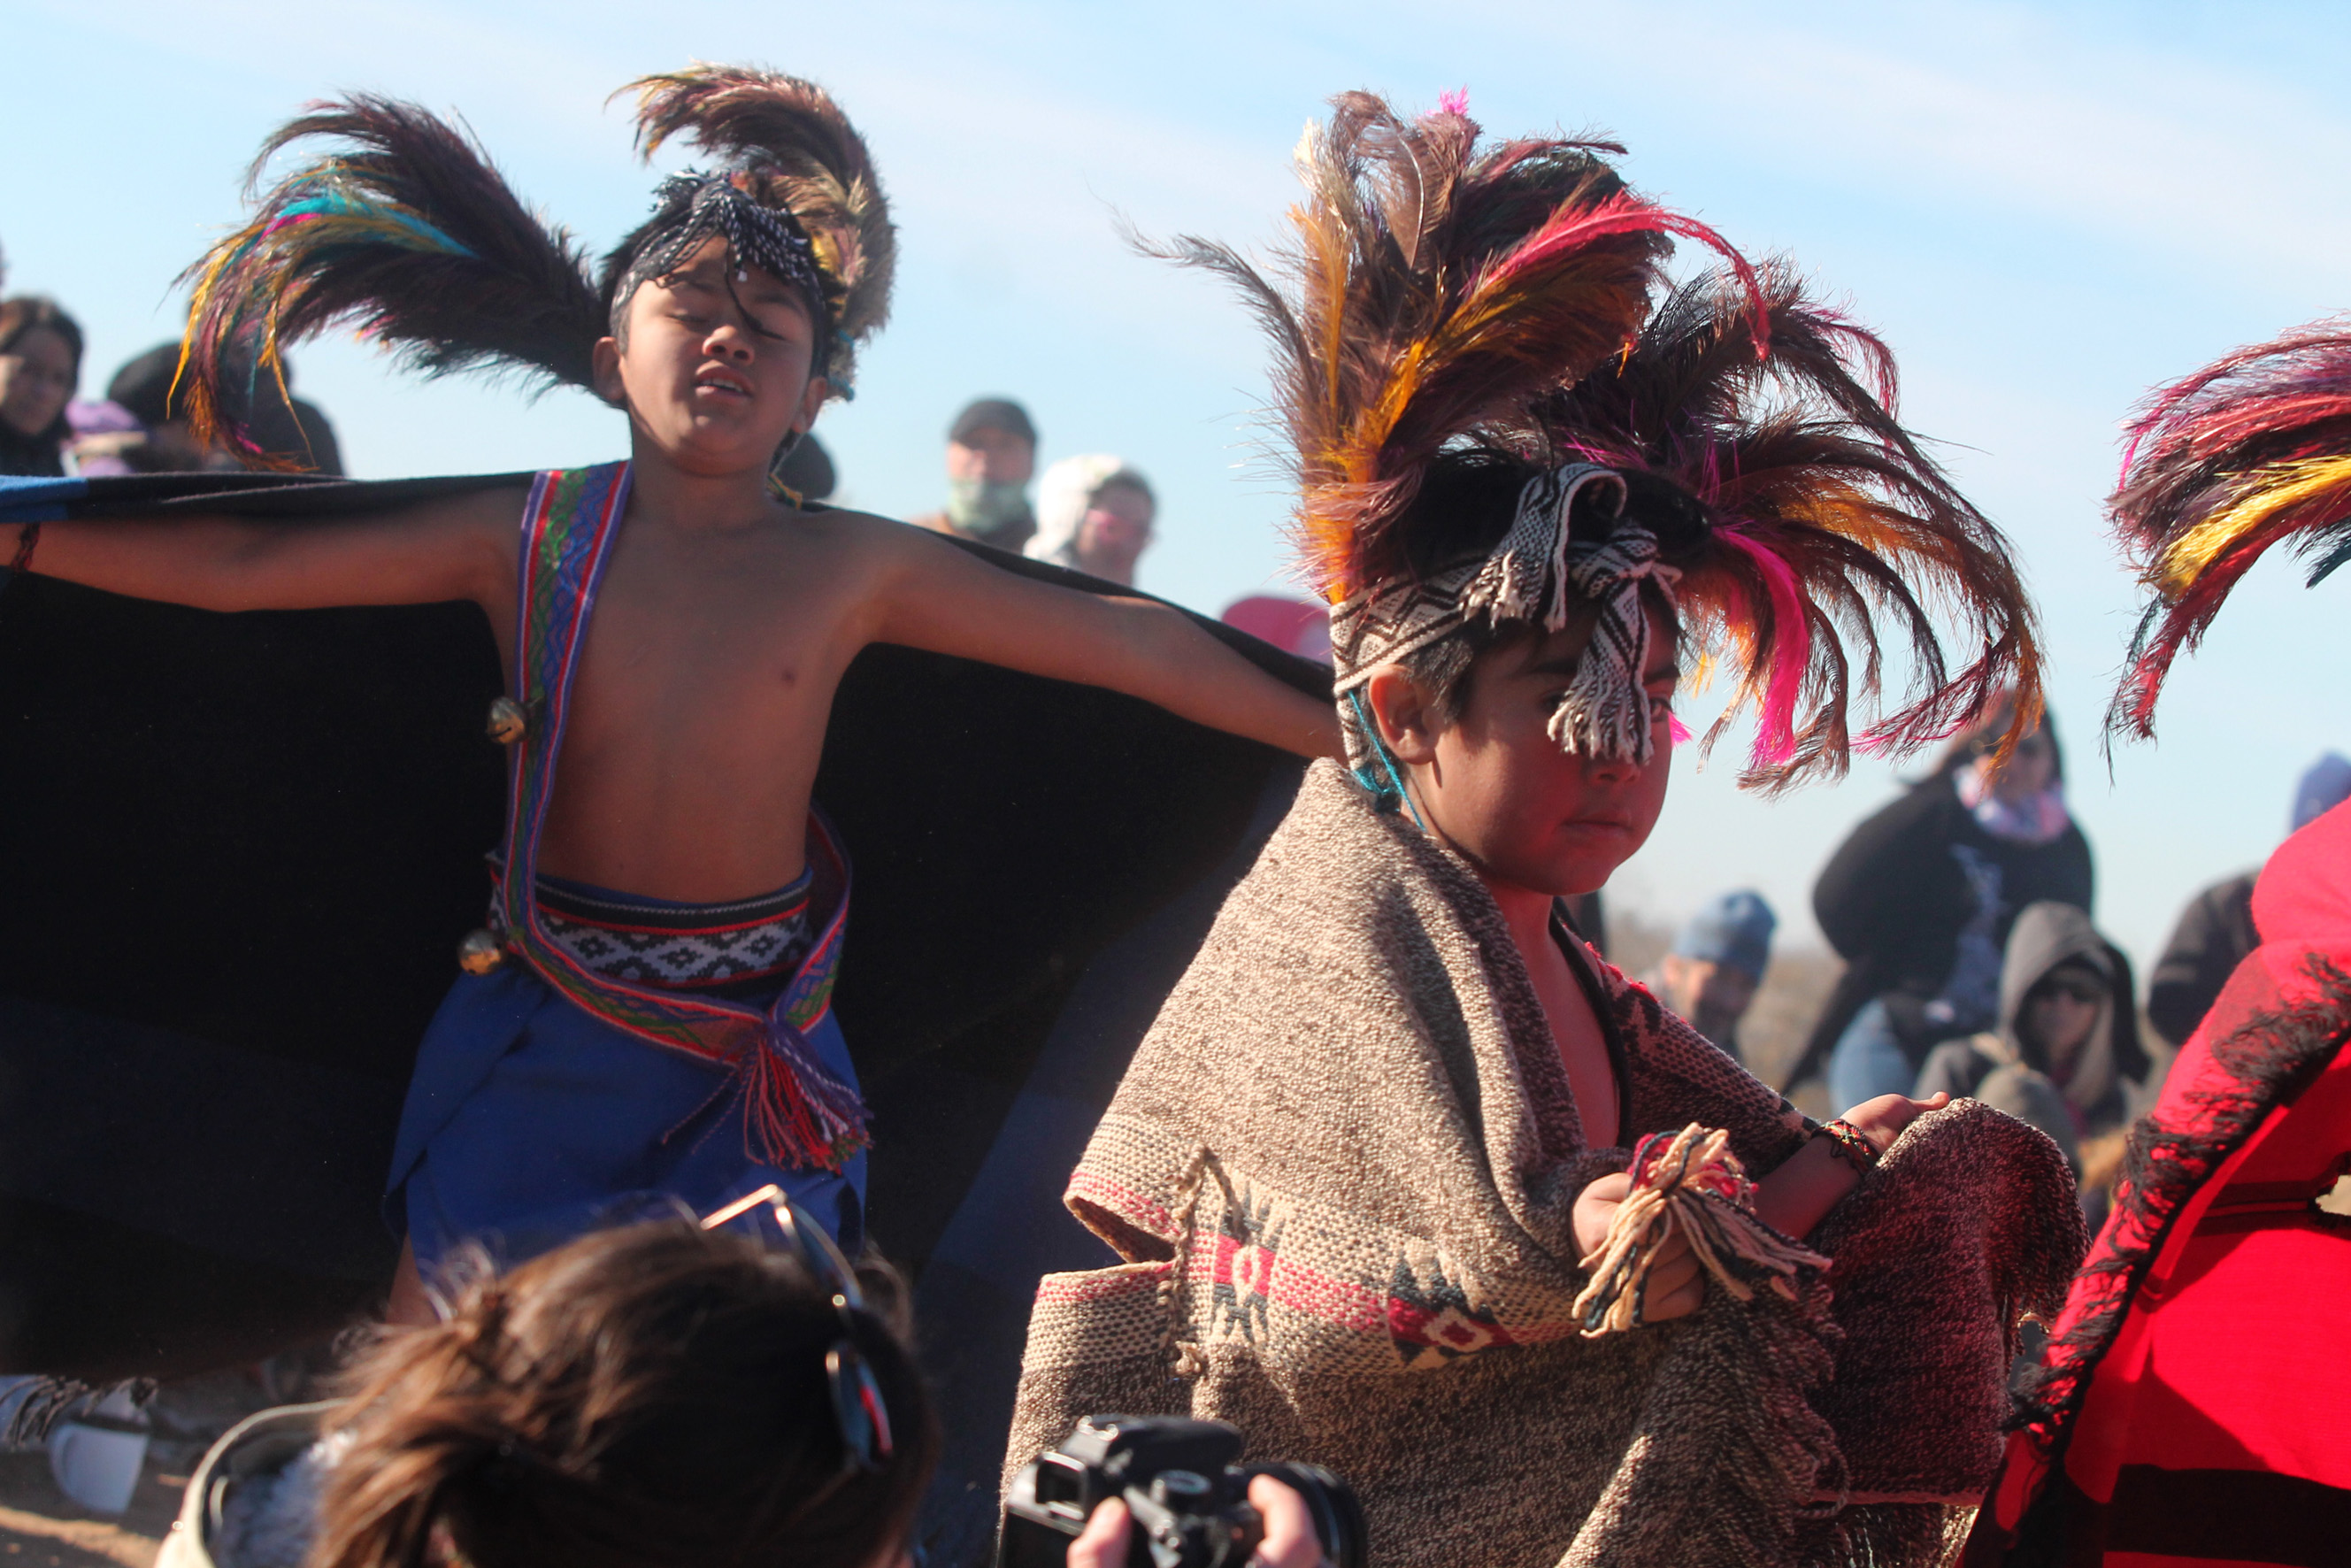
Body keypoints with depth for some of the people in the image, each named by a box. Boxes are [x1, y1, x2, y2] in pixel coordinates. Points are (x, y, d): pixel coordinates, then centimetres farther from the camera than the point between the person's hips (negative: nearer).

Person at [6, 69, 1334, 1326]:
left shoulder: (855, 570, -4)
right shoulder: (529, 538, -3)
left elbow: (1122, 643, -2)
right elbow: (241, 567, -2)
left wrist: (1343, 733, -3)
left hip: (753, 1053, 0)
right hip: (542, 1029, 1)